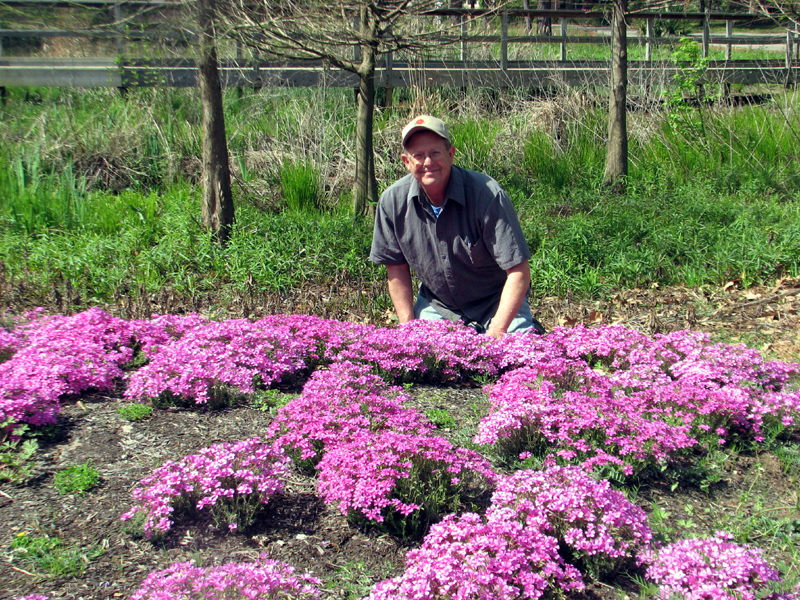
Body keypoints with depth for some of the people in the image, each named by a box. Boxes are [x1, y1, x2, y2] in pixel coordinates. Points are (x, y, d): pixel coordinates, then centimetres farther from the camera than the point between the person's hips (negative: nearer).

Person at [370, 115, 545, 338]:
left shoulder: (488, 194, -24)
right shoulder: (392, 201, -12)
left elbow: (519, 272, -22)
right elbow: (397, 269, 1)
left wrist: (496, 333, -29)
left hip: (497, 305, -2)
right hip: (436, 307, 3)